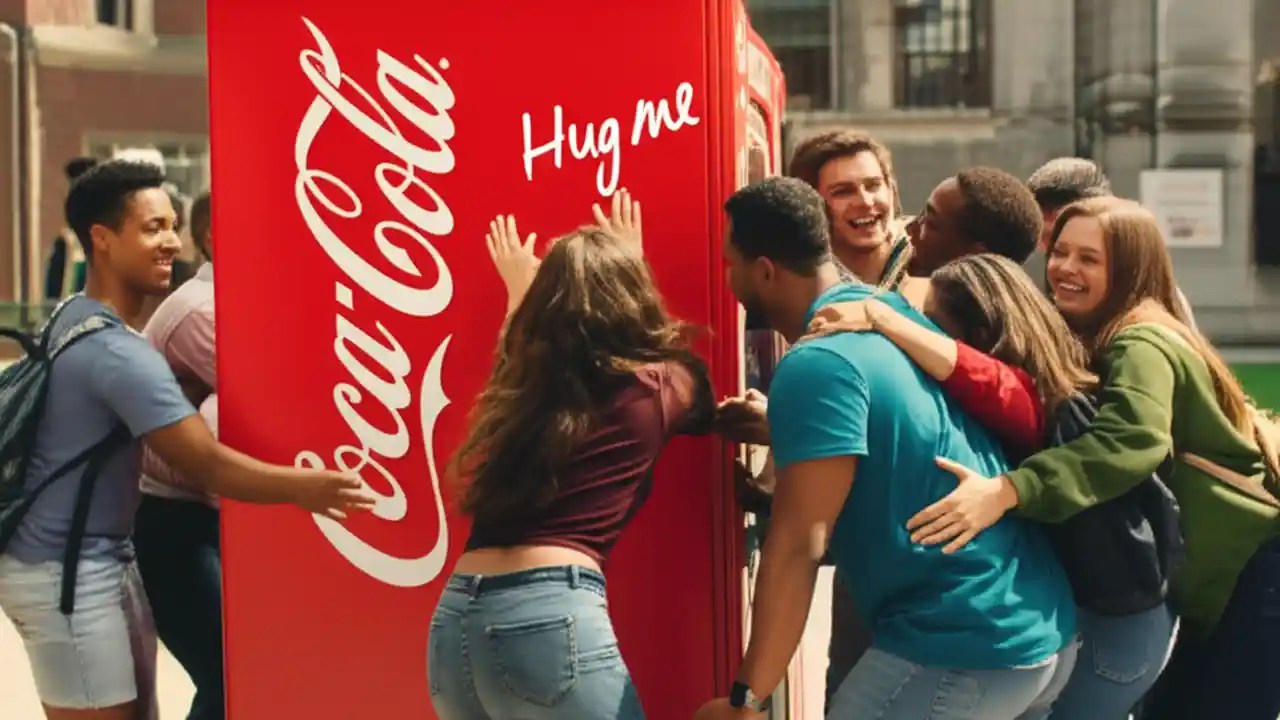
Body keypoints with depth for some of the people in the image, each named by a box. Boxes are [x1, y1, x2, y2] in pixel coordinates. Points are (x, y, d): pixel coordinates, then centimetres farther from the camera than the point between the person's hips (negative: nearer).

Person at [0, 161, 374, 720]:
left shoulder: (74, 315, 7)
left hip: (94, 560, 10)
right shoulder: (116, 353, -24)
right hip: (65, 573, -10)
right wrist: (305, 488, -30)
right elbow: (206, 465, -27)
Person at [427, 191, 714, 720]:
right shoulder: (654, 389, 6)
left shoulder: (519, 389, 17)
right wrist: (629, 271, 40)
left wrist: (520, 293, 57)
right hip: (552, 614, -6)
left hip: (454, 620, 7)